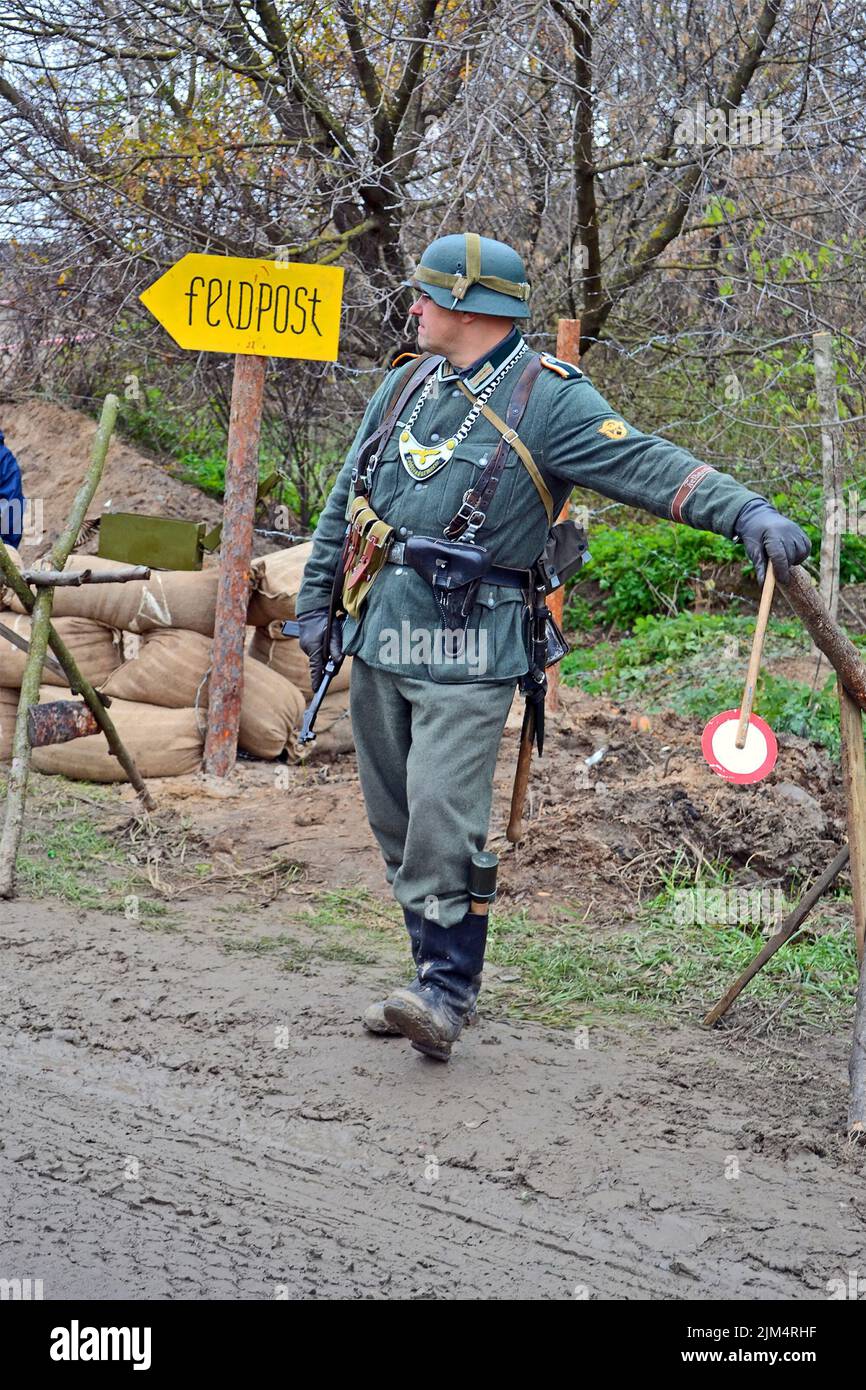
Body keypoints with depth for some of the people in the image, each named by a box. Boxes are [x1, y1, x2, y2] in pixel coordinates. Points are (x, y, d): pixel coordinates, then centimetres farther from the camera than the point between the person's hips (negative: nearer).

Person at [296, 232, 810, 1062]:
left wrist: (746, 512, -32)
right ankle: (436, 973, 22)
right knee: (396, 825, 11)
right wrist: (315, 602, 20)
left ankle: (447, 995, -6)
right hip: (378, 638, 7)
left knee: (443, 824, -14)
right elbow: (346, 499, 19)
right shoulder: (408, 383, 12)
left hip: (466, 653, -7)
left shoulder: (548, 400, -8)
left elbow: (648, 465, -18)